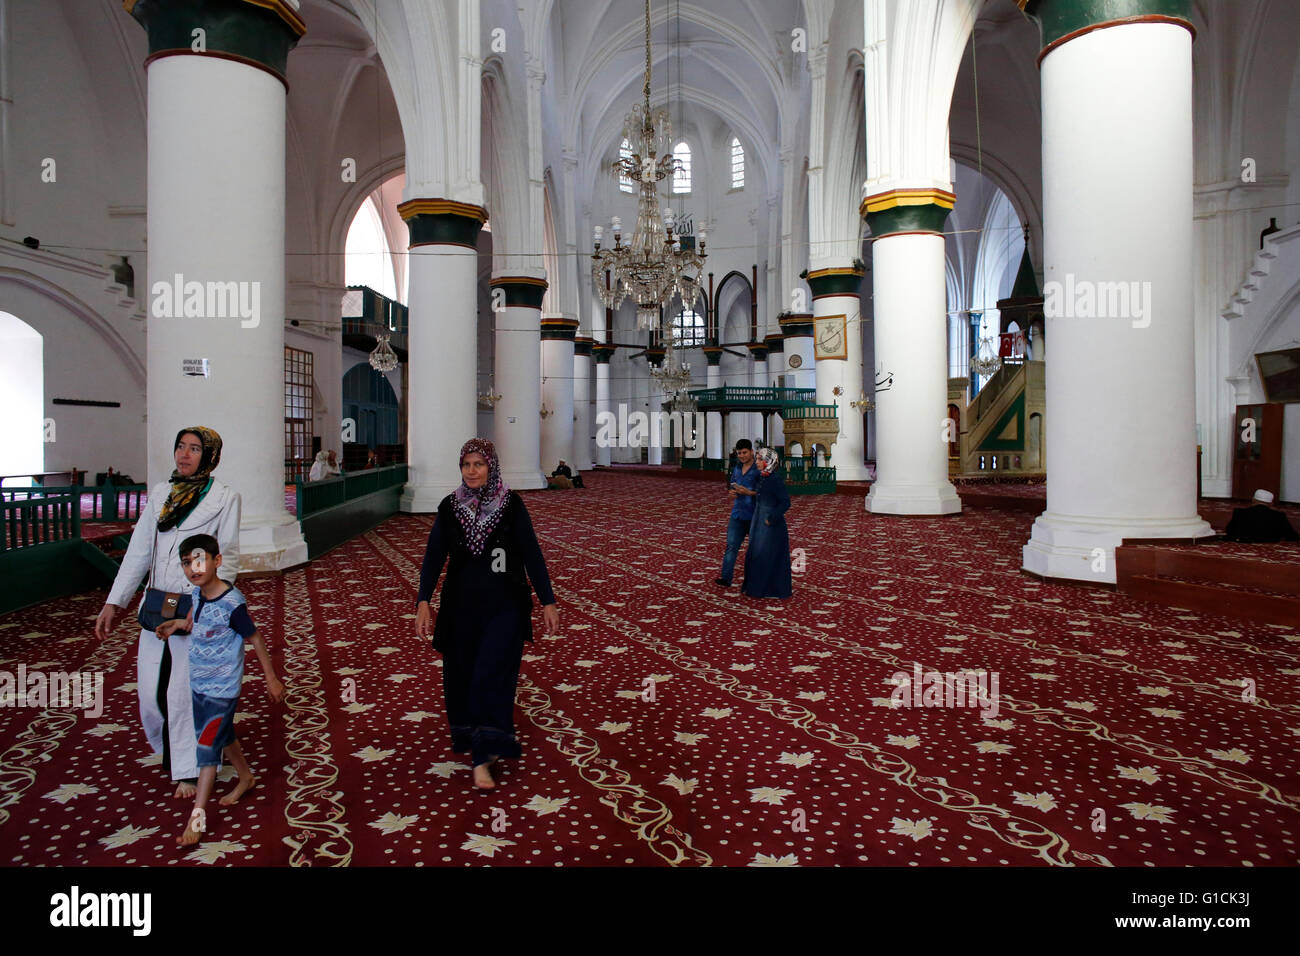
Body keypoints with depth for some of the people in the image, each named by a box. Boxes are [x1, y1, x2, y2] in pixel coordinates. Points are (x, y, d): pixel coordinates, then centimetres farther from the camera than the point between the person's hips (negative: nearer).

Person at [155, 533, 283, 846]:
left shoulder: (232, 603, -25)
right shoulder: (196, 594, -4)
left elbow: (255, 639, -14)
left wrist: (271, 678, -7)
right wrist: (178, 623, -4)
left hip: (222, 688, -7)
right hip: (197, 683, 7)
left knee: (207, 745, -2)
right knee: (223, 736, 22)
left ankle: (197, 815, 10)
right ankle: (246, 777, 44)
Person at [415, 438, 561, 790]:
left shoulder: (511, 504, -4)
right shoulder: (449, 506, 2)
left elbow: (532, 554, -2)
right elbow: (434, 556, 0)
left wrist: (548, 601, -4)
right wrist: (424, 602, -12)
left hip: (505, 605, -3)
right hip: (461, 605, 3)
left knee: (492, 675, -8)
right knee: (462, 675, 10)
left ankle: (482, 758, -2)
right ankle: (481, 744, 32)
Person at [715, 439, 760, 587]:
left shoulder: (759, 469, -10)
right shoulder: (737, 468, 11)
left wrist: (748, 492, -25)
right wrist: (731, 491, -1)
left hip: (753, 515, -5)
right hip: (737, 514, 5)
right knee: (731, 545, -3)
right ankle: (725, 578, -6)